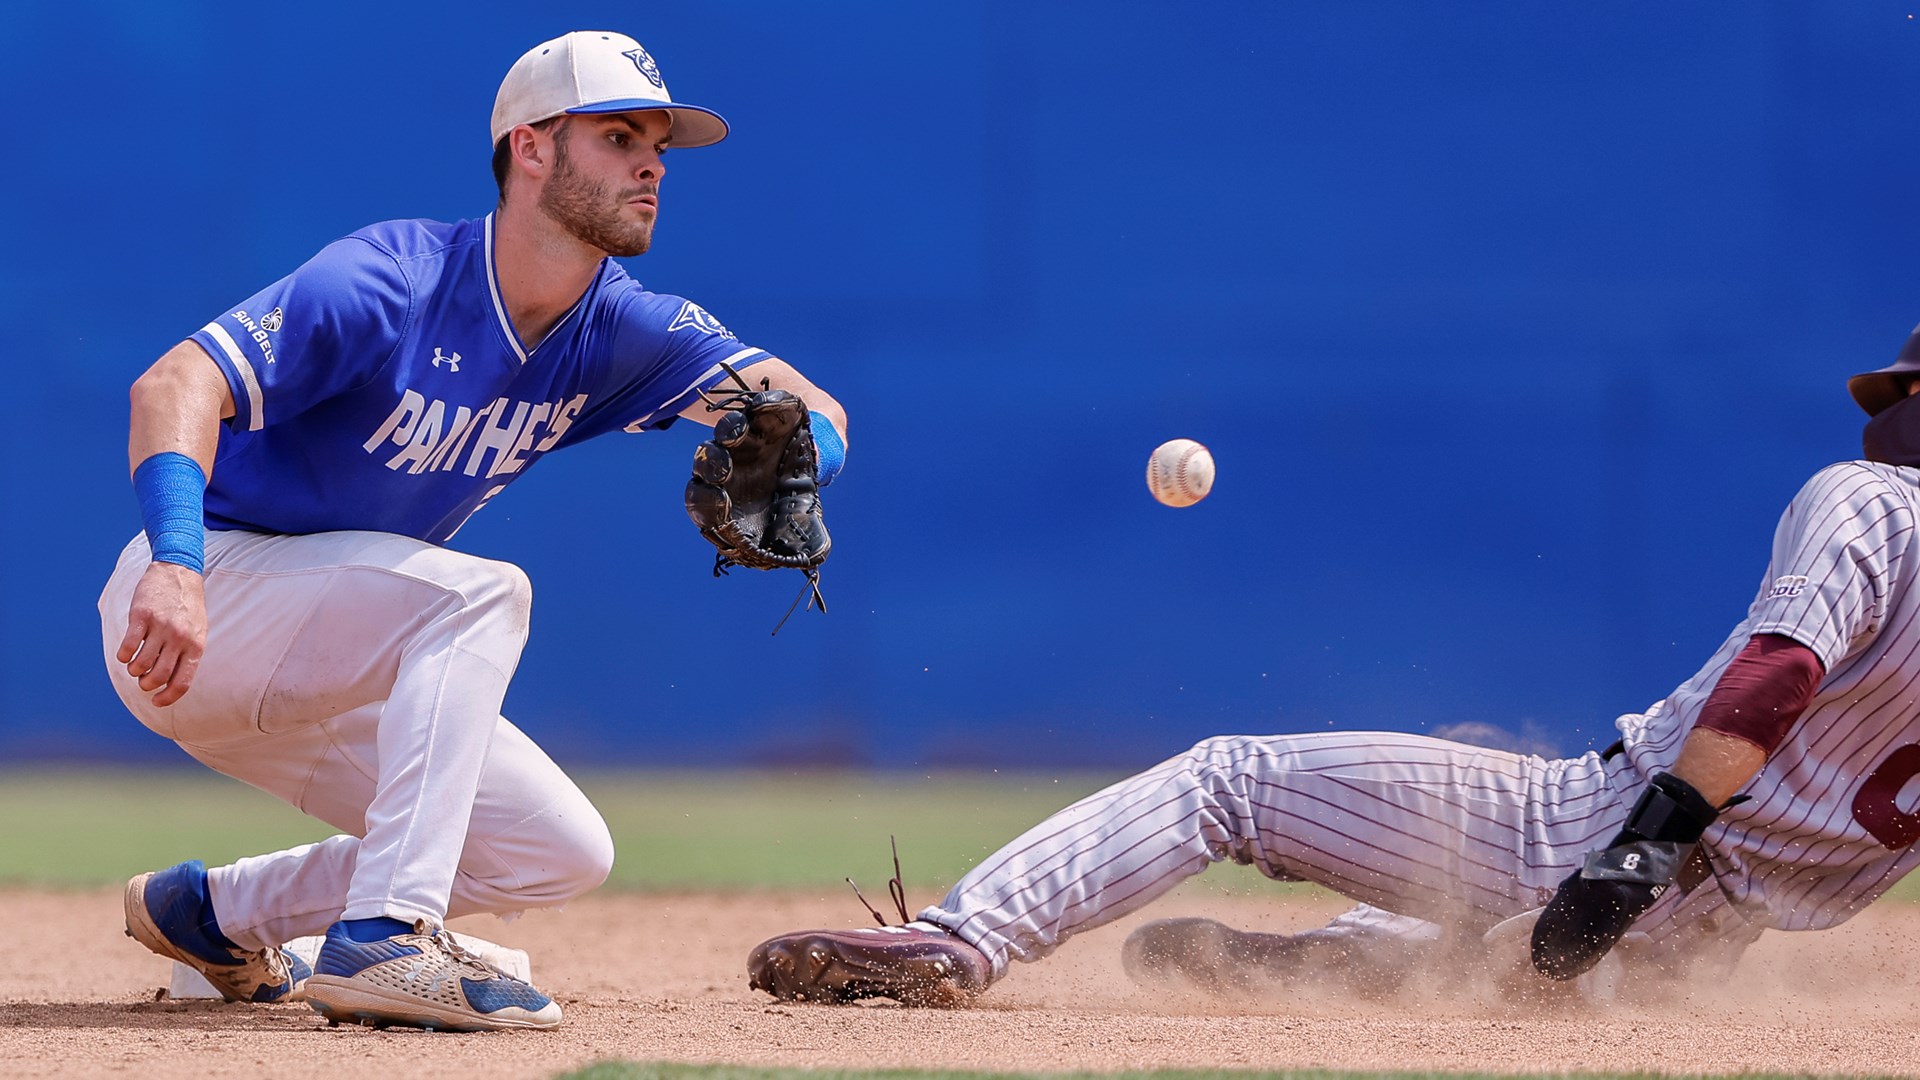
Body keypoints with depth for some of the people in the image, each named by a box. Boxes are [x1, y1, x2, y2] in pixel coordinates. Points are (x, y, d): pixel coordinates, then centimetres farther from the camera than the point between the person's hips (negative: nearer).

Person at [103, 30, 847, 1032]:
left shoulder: (621, 330, -1)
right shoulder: (393, 281, -22)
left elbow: (809, 407, -12)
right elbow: (180, 381, -33)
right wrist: (174, 564, -51)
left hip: (311, 676, 8)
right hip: (185, 610, -8)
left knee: (564, 853, 0)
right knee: (480, 593, -29)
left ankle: (217, 912, 13)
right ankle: (382, 941, -32)